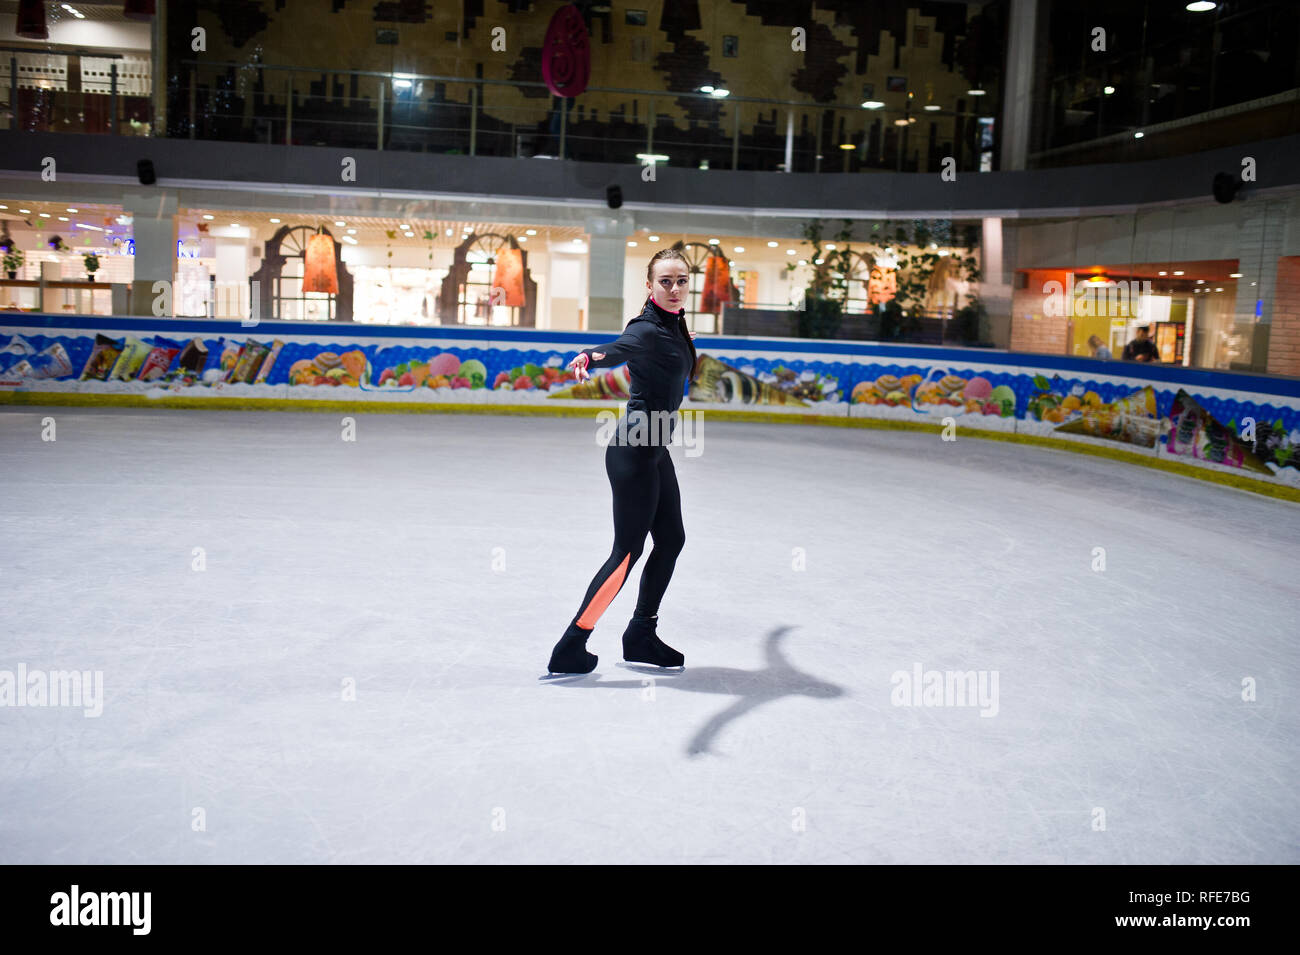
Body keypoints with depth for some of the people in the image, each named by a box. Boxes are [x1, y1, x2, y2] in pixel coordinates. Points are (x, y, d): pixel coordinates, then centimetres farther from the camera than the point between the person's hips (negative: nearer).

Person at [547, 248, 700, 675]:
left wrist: (685, 341, 53)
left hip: (654, 450, 10)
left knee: (671, 539, 14)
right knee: (627, 550, -7)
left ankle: (641, 636, 26)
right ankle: (569, 649, 0)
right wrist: (589, 357, -62)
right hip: (633, 451, -10)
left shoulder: (673, 325, 9)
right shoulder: (646, 330, -18)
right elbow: (617, 349, -40)